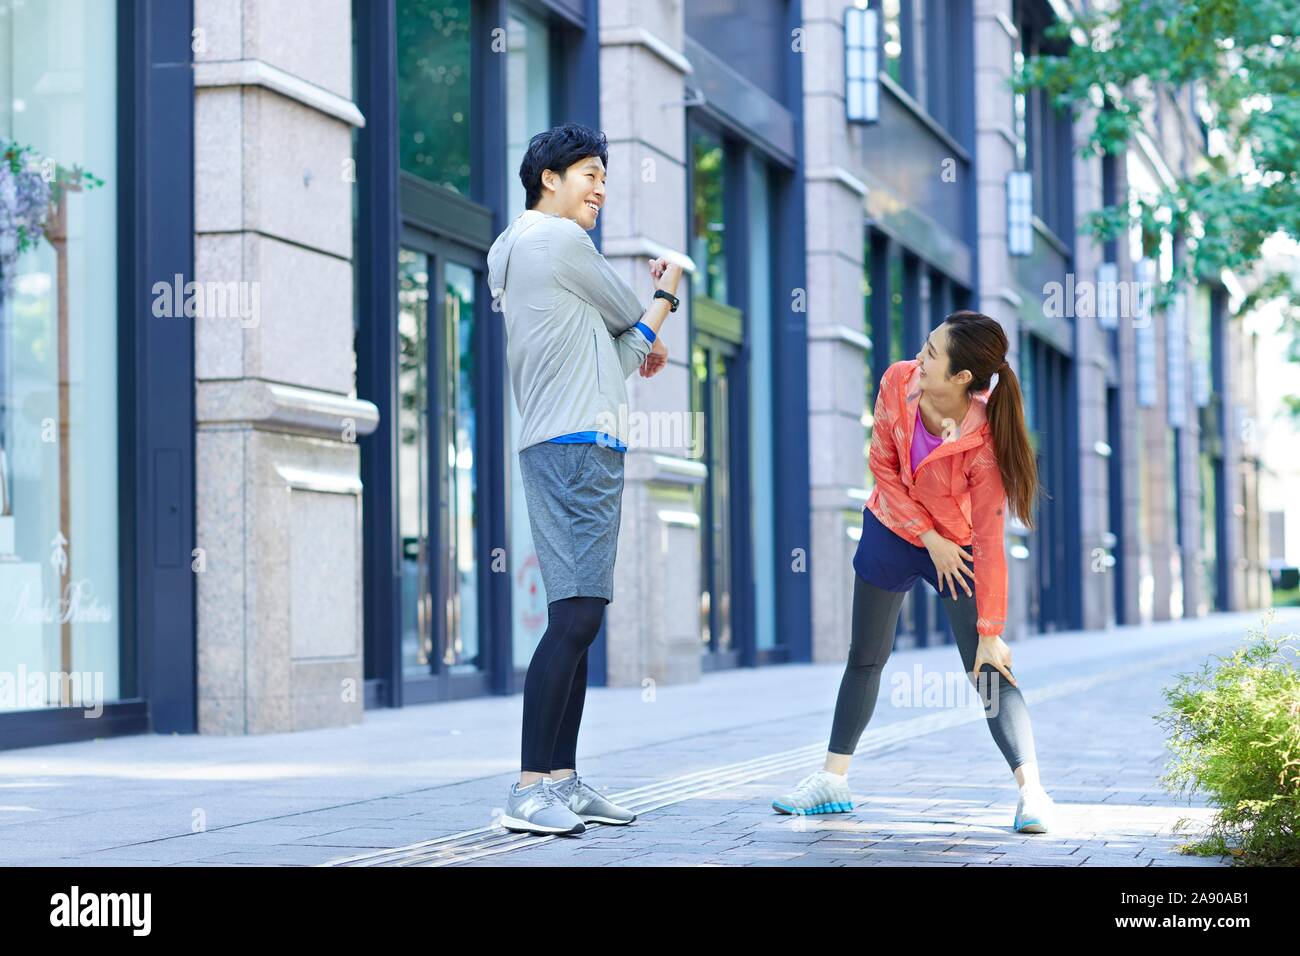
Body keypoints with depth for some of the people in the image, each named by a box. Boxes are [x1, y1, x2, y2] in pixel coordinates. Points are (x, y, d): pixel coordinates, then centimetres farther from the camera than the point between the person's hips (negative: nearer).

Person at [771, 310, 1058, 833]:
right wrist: (930, 539, -15)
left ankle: (1031, 790, -12)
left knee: (987, 668, -13)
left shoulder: (983, 444, -32)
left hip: (956, 547, -4)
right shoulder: (897, 382, -22)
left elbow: (989, 542, -27)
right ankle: (832, 779, 26)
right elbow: (883, 467, -9)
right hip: (891, 531, 4)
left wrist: (990, 632, -25)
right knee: (865, 657, 14)